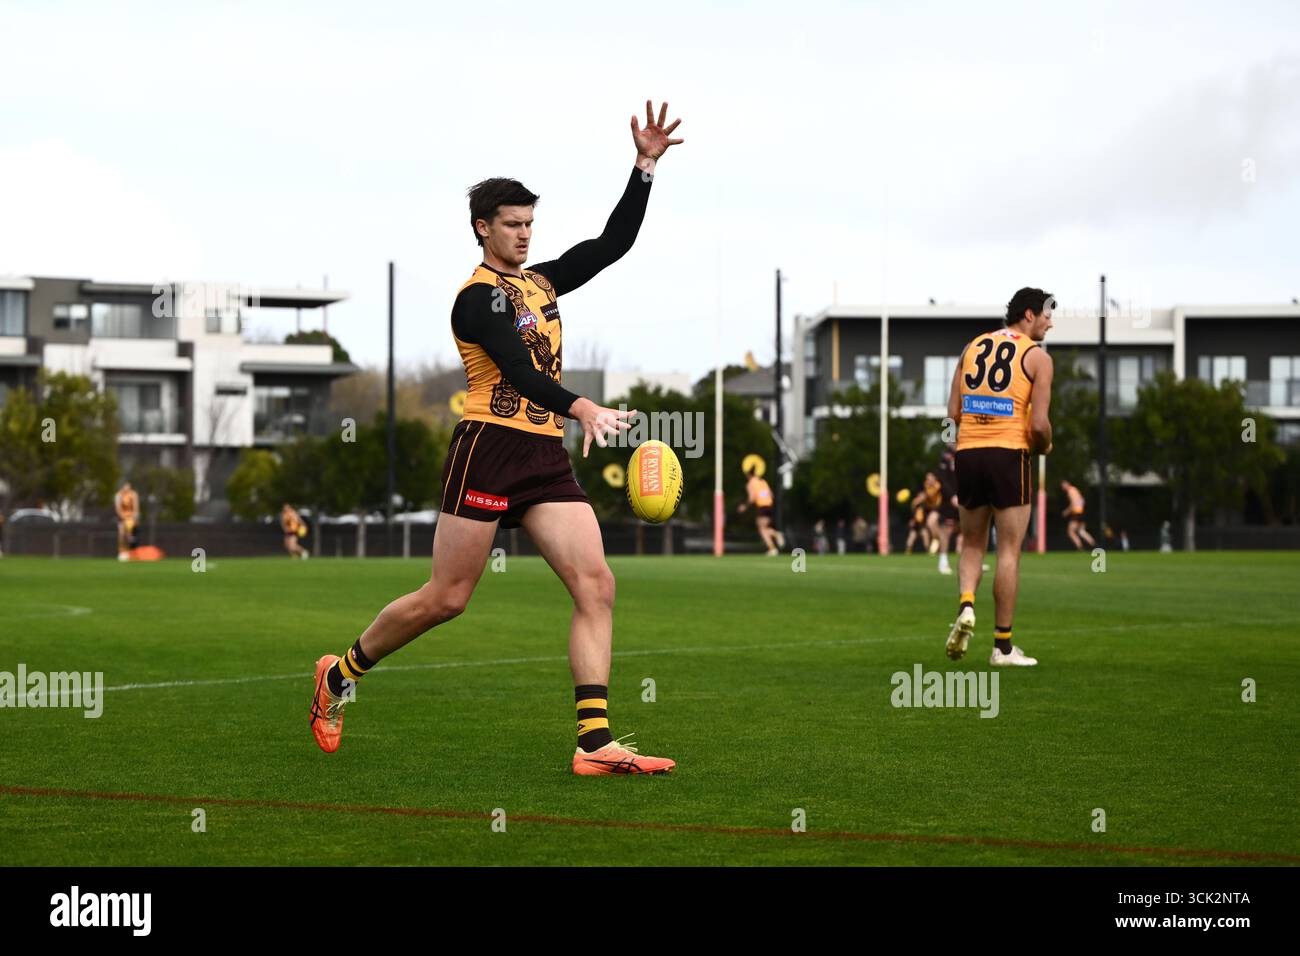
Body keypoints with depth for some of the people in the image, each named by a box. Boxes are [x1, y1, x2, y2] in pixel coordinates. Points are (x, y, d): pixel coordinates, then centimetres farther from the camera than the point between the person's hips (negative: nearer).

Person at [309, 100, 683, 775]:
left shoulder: (540, 282, 17)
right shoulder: (478, 296, -7)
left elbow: (615, 241, 18)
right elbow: (518, 368, -23)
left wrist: (646, 166, 7)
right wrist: (580, 407, -39)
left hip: (547, 458, 7)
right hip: (488, 448, -7)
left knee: (596, 586, -9)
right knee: (446, 598, -2)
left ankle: (595, 743, -14)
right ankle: (340, 675, 22)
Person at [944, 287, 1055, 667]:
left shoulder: (973, 347, 11)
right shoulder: (1037, 357, -3)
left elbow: (953, 412, 7)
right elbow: (1039, 424, -10)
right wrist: (1044, 447, 10)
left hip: (967, 452, 4)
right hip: (1009, 454, -4)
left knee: (972, 545, 17)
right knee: (1009, 551, 2)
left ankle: (966, 606, -10)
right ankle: (1003, 645, 5)